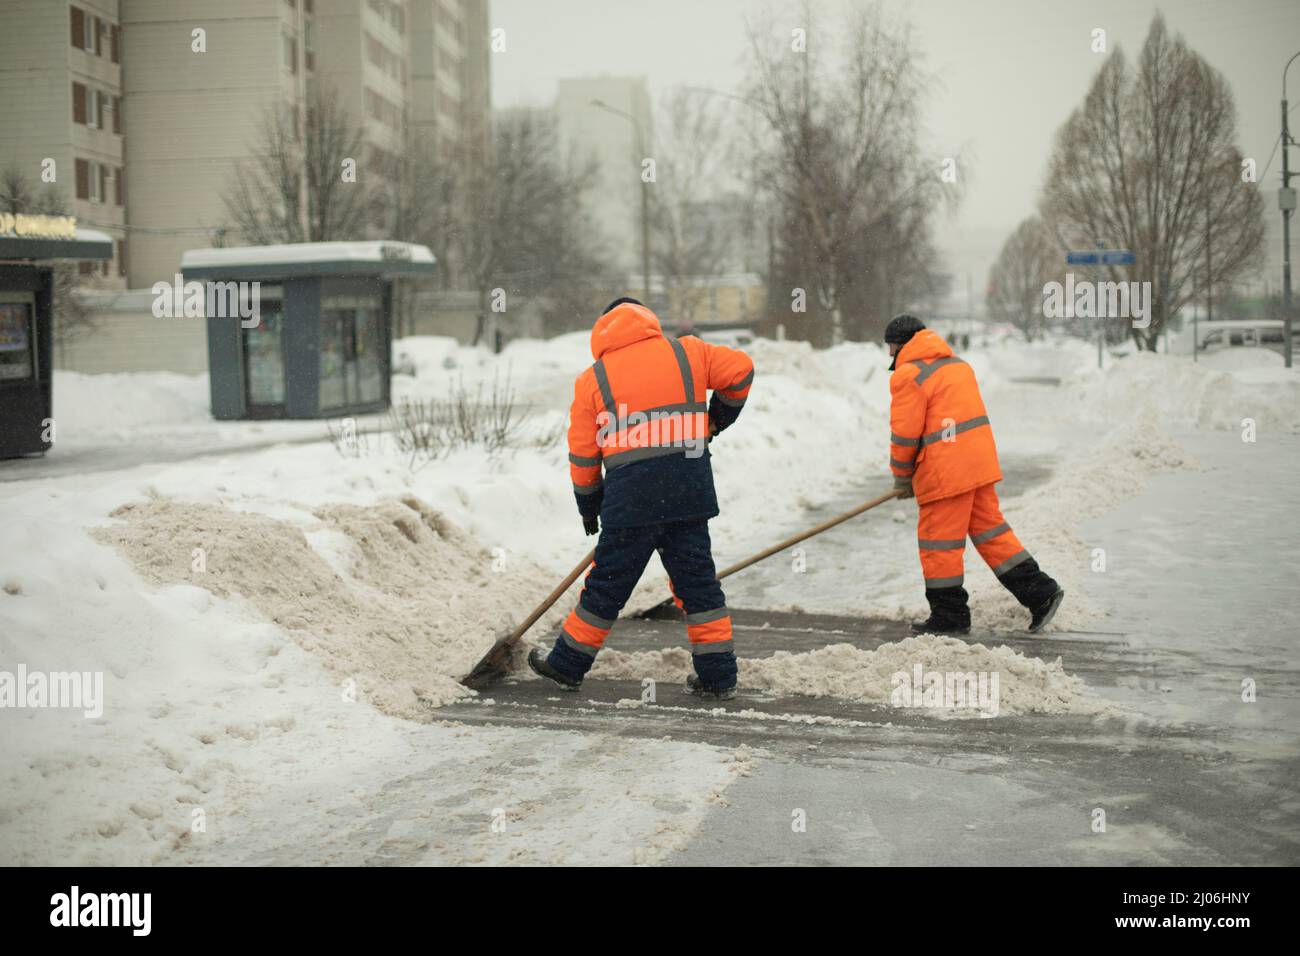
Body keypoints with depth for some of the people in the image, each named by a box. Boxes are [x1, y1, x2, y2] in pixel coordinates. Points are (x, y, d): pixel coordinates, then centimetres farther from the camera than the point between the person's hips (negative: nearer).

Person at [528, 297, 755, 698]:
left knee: (608, 582, 8)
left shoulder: (592, 379, 7)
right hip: (690, 491, 2)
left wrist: (589, 506, 22)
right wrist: (719, 417, 25)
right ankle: (718, 675, 12)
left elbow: (582, 454, 9)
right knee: (697, 579, 10)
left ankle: (568, 663, 20)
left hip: (632, 495, -2)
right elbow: (740, 369, 10)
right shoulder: (686, 353, 10)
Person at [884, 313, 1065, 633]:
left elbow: (904, 435, -11)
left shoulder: (909, 376, -10)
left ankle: (949, 615, 10)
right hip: (979, 461, 9)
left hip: (945, 472, -9)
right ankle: (1039, 592, 11)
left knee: (938, 541, 2)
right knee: (989, 529, 14)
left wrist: (902, 477, 4)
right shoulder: (957, 364, 19)